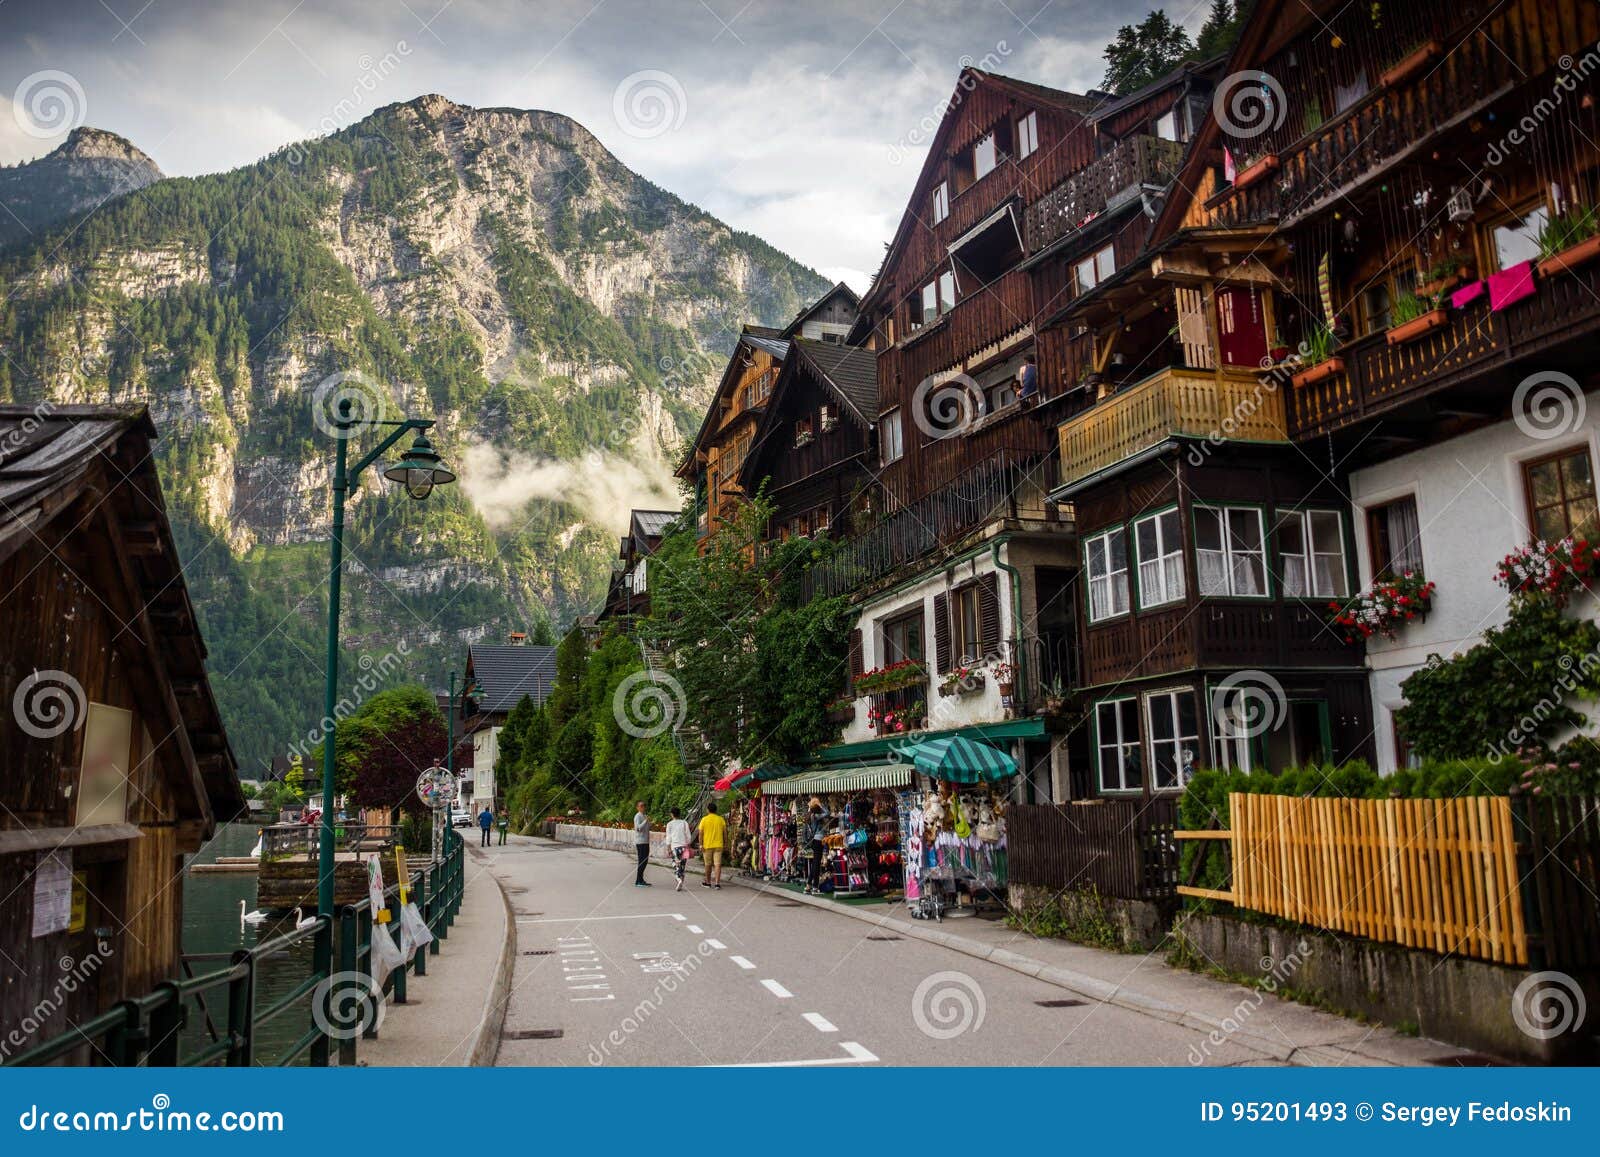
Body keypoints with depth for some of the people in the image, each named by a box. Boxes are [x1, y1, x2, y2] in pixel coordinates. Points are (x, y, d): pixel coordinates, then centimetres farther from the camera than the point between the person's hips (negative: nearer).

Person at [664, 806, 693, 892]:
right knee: (682, 866, 8)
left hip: (674, 847, -1)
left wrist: (668, 849, 5)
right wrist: (688, 846, 13)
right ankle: (681, 885, 6)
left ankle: (679, 880, -22)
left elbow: (668, 837, 1)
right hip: (683, 846, 2)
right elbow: (688, 836, 5)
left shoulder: (669, 824, 3)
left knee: (676, 866, 1)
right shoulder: (684, 823, 5)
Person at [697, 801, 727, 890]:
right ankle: (717, 883, -11)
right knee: (717, 864, -2)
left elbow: (701, 833, -7)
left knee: (708, 865, 12)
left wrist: (700, 845, -4)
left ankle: (708, 882, 23)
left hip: (707, 845, -1)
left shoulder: (704, 819, -4)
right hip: (718, 845, 1)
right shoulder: (721, 819, 2)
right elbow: (725, 832, 5)